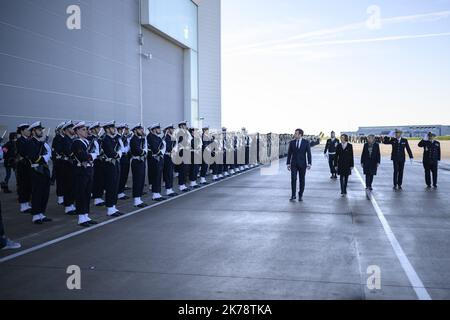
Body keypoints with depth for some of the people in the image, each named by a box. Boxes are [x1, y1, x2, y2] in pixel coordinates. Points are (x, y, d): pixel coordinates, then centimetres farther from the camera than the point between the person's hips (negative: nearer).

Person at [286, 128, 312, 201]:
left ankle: (300, 195, 15)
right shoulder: (292, 142, 2)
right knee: (293, 179, -10)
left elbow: (309, 153, -5)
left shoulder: (306, 142, -3)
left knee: (302, 180, 4)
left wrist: (309, 163, -12)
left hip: (302, 164, -1)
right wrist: (288, 163, 1)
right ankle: (293, 195, -3)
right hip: (294, 164, 1)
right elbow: (289, 154, 5)